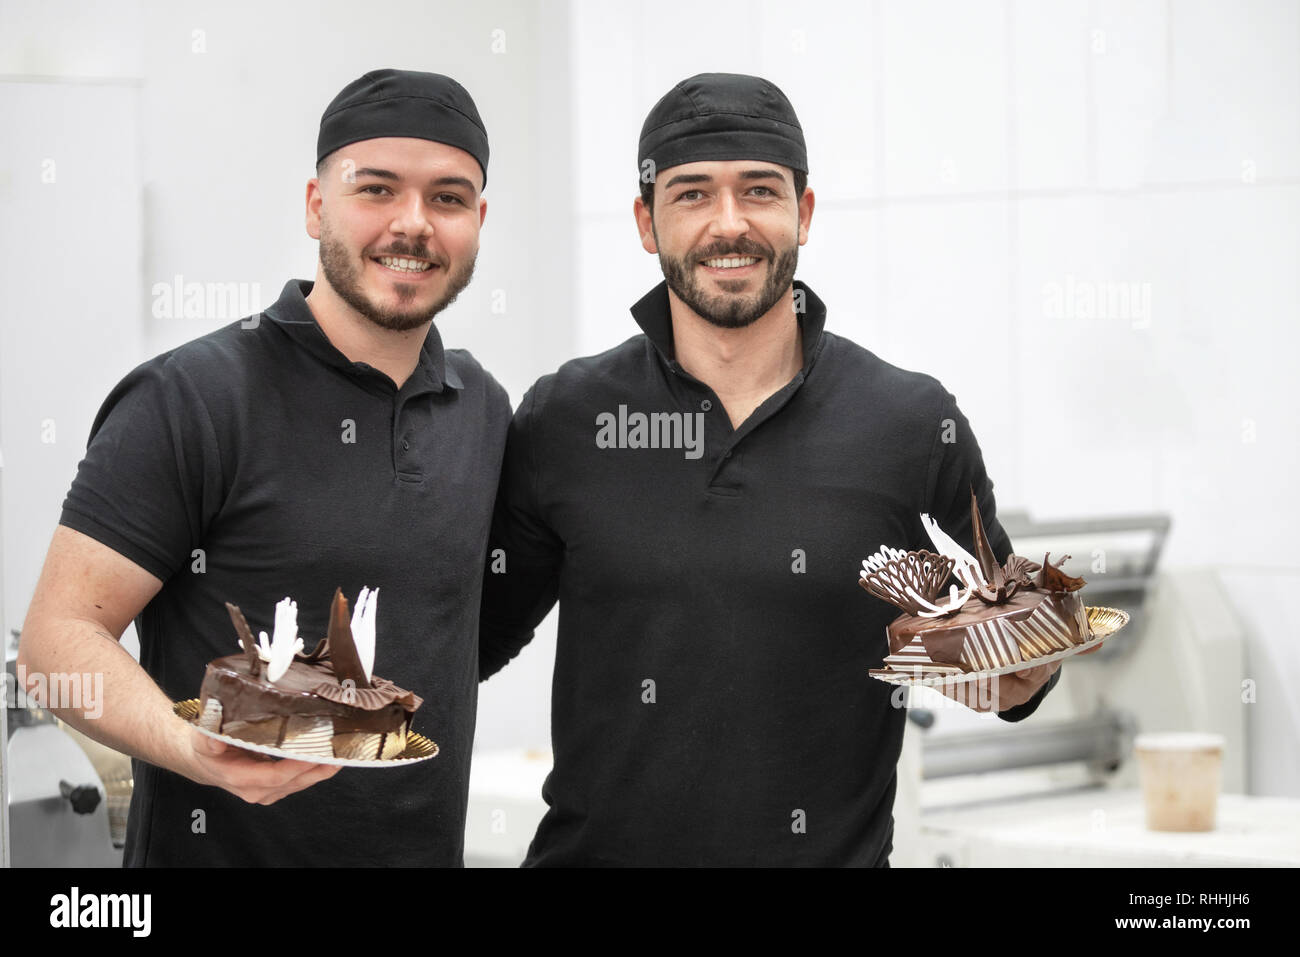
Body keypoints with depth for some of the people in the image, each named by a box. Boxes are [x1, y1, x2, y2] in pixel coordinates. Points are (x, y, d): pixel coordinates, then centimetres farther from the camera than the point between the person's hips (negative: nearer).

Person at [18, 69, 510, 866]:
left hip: (431, 845, 6)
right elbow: (60, 636, -16)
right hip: (221, 846, -6)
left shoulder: (483, 409, 6)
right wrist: (190, 746, -32)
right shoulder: (188, 401, -13)